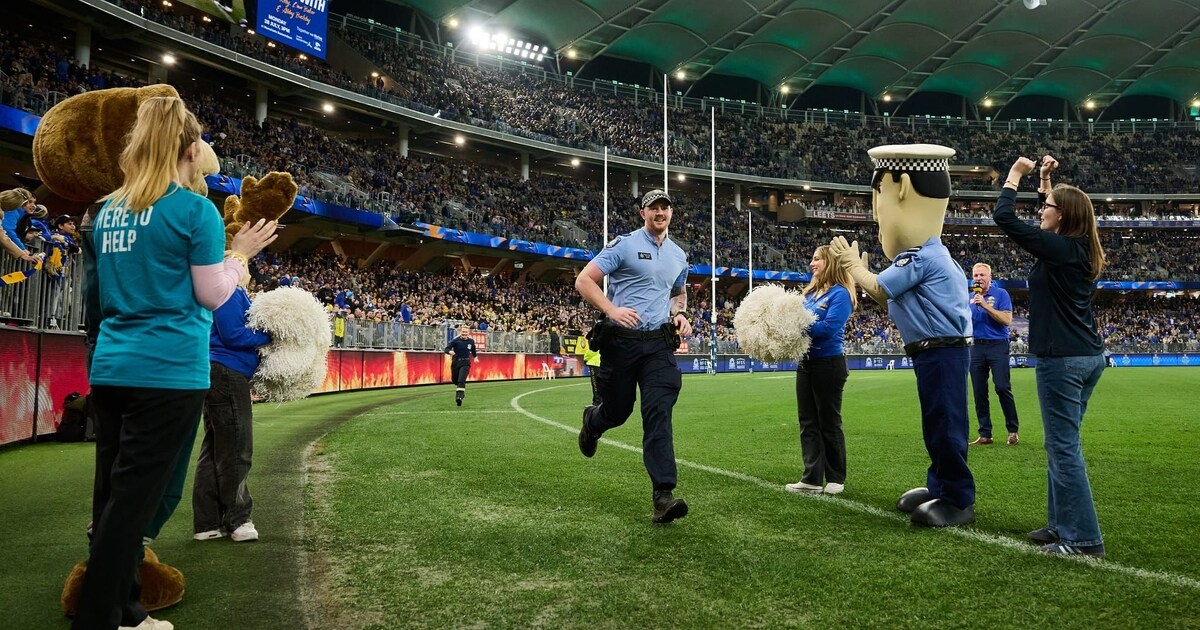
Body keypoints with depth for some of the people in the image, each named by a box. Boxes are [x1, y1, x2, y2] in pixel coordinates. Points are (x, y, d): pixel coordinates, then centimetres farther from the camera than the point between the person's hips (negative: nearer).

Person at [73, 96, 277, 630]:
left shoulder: (108, 210, 11)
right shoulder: (195, 209, -9)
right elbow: (212, 295, -6)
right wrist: (241, 254, 8)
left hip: (109, 368, 7)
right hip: (169, 371, -7)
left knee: (111, 495, 12)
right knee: (130, 501, -2)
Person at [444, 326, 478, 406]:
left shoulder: (471, 341, 2)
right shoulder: (455, 340, -7)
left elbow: (473, 350, 23)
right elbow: (447, 348, -14)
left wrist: (475, 357, 17)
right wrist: (450, 351, -34)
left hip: (465, 363, -1)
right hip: (456, 362, 1)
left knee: (461, 380, -19)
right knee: (455, 380, 14)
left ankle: (459, 397, -25)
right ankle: (461, 393, 43)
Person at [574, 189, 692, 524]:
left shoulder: (679, 255, 15)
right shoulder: (624, 245, -3)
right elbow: (583, 281, -7)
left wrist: (681, 314, 10)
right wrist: (612, 309, -21)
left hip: (659, 343, 3)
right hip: (621, 341, -3)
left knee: (658, 413, -10)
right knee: (617, 411, 9)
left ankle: (663, 495, -13)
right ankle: (592, 421, 48)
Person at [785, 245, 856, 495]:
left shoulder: (839, 294, -10)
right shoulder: (810, 293, 14)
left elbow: (829, 327, -22)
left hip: (828, 364, -8)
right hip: (806, 363, 8)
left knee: (829, 422, 3)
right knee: (808, 423, 6)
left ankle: (836, 479, 16)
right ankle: (812, 479, 10)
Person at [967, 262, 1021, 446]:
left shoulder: (1000, 294, 0)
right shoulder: (969, 298, 13)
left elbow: (1007, 319, -12)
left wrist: (985, 305, -17)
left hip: (997, 346, -4)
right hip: (976, 347, 4)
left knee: (1002, 387, -12)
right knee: (979, 392, 3)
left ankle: (1013, 431, 0)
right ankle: (985, 434, 9)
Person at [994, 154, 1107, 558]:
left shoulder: (1056, 248, -14)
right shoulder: (1081, 250, 10)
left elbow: (1003, 216, -12)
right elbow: (1048, 223, 30)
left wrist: (1015, 174, 1)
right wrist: (1044, 179, 28)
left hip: (1062, 359, -9)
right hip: (1089, 357, 9)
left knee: (1064, 447, -5)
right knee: (1062, 444, 16)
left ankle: (1084, 539, -1)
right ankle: (1062, 525, 23)